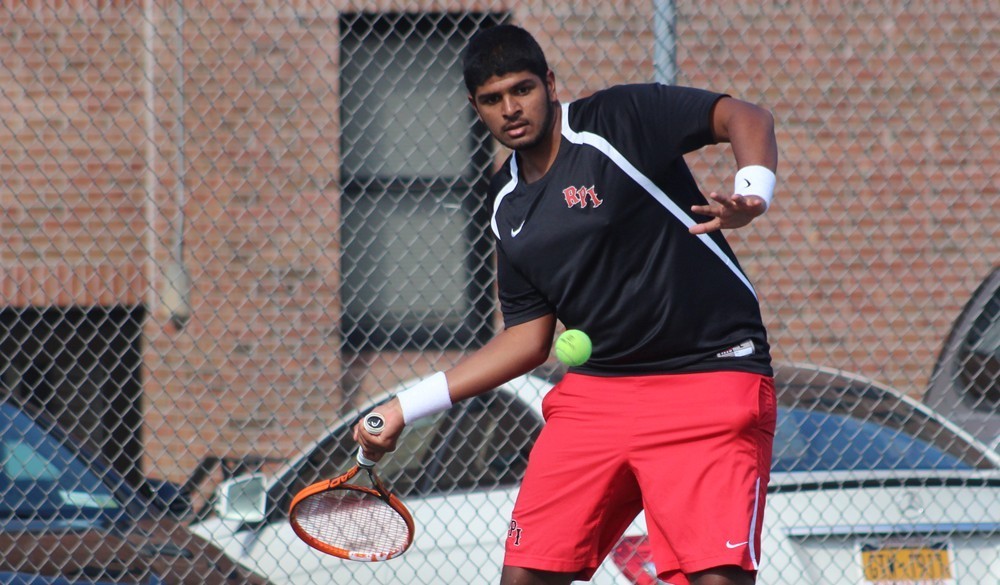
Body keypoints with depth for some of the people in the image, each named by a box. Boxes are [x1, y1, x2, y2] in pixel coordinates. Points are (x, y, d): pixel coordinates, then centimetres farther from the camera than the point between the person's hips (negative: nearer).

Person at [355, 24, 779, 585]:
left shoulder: (620, 118, -6)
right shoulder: (508, 205, 13)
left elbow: (746, 118, -12)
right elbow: (528, 338, 18)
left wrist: (752, 193, -33)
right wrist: (406, 407, 17)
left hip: (708, 376, -6)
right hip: (596, 387, 6)